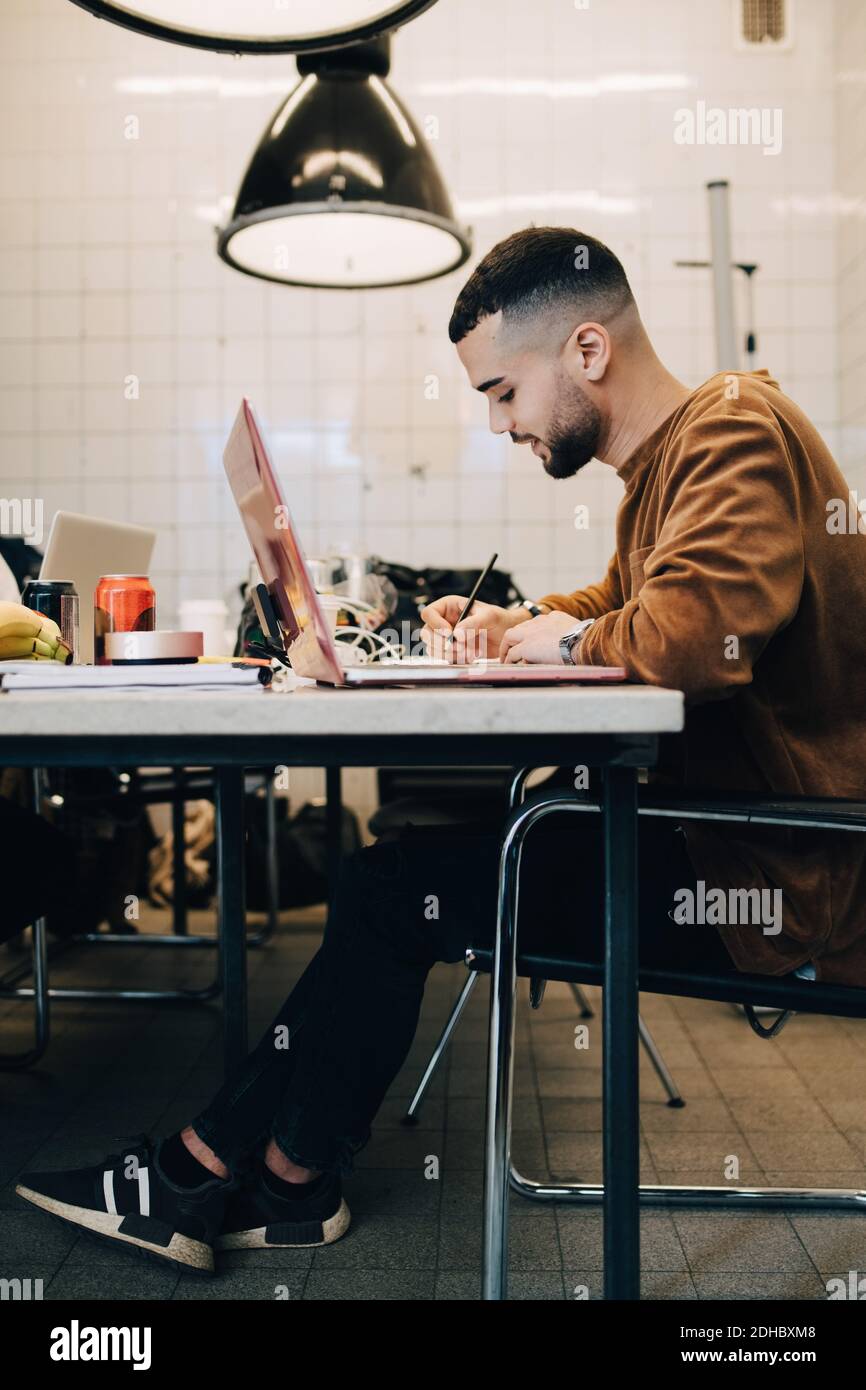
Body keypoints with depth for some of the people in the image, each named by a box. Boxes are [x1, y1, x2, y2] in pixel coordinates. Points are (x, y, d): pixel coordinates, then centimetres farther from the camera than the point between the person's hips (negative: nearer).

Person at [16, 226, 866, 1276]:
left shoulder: (733, 427, -16)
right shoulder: (676, 447, 16)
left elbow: (694, 629, -33)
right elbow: (623, 605, 28)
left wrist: (569, 641, -13)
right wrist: (514, 624, 8)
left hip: (765, 873, -10)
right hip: (714, 825, 10)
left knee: (402, 886, -9)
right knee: (399, 872, 4)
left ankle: (219, 1169, 12)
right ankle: (269, 1177, 10)